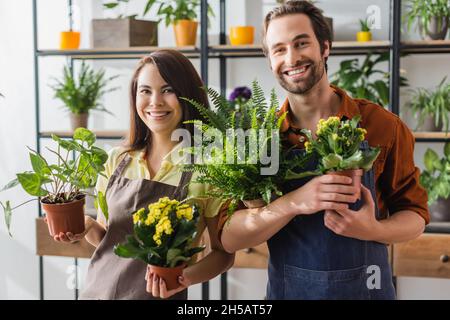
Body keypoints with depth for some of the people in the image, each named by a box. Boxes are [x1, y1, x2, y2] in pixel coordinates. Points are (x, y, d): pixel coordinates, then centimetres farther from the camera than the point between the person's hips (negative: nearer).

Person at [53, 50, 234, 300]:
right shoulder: (118, 159, 0)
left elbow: (224, 253, -5)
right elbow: (106, 236, 10)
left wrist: (186, 277, -23)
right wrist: (88, 227, -10)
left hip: (155, 295, -4)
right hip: (96, 289, 4)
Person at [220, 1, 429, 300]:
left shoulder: (383, 125, -9)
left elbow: (414, 214, 0)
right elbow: (229, 238, -12)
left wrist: (372, 229, -21)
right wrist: (294, 203, -28)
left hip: (368, 287, 0)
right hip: (287, 289, 1)